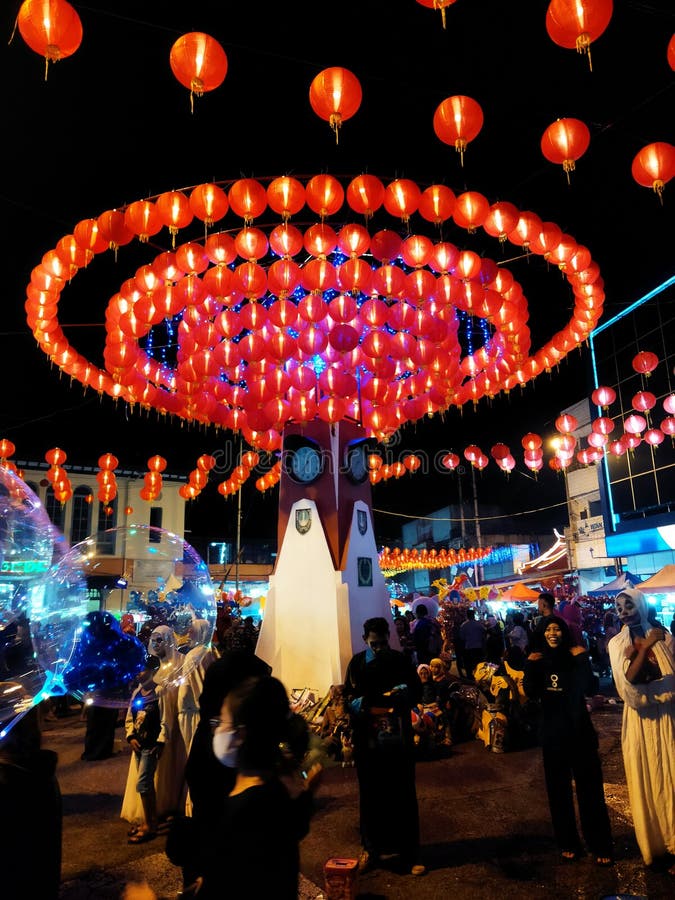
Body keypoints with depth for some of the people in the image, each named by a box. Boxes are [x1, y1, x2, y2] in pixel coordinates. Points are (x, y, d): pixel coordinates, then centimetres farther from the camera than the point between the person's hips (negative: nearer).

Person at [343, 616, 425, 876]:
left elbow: (417, 691, 1)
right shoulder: (357, 662, -1)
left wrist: (404, 694, -20)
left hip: (398, 738, 0)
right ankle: (371, 848, 28)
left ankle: (409, 852, 20)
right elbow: (350, 698, -3)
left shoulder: (400, 660, -1)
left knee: (403, 793, 7)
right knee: (371, 794, 12)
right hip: (368, 739, 0)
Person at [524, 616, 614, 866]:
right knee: (558, 789, 10)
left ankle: (600, 846, 14)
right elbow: (531, 692, -9)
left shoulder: (575, 658, -3)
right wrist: (530, 666, -18)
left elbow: (588, 686, -16)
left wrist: (583, 659, -22)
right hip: (552, 733, 2)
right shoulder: (539, 661, 2)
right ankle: (568, 843, 24)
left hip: (579, 730, -2)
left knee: (590, 788, 2)